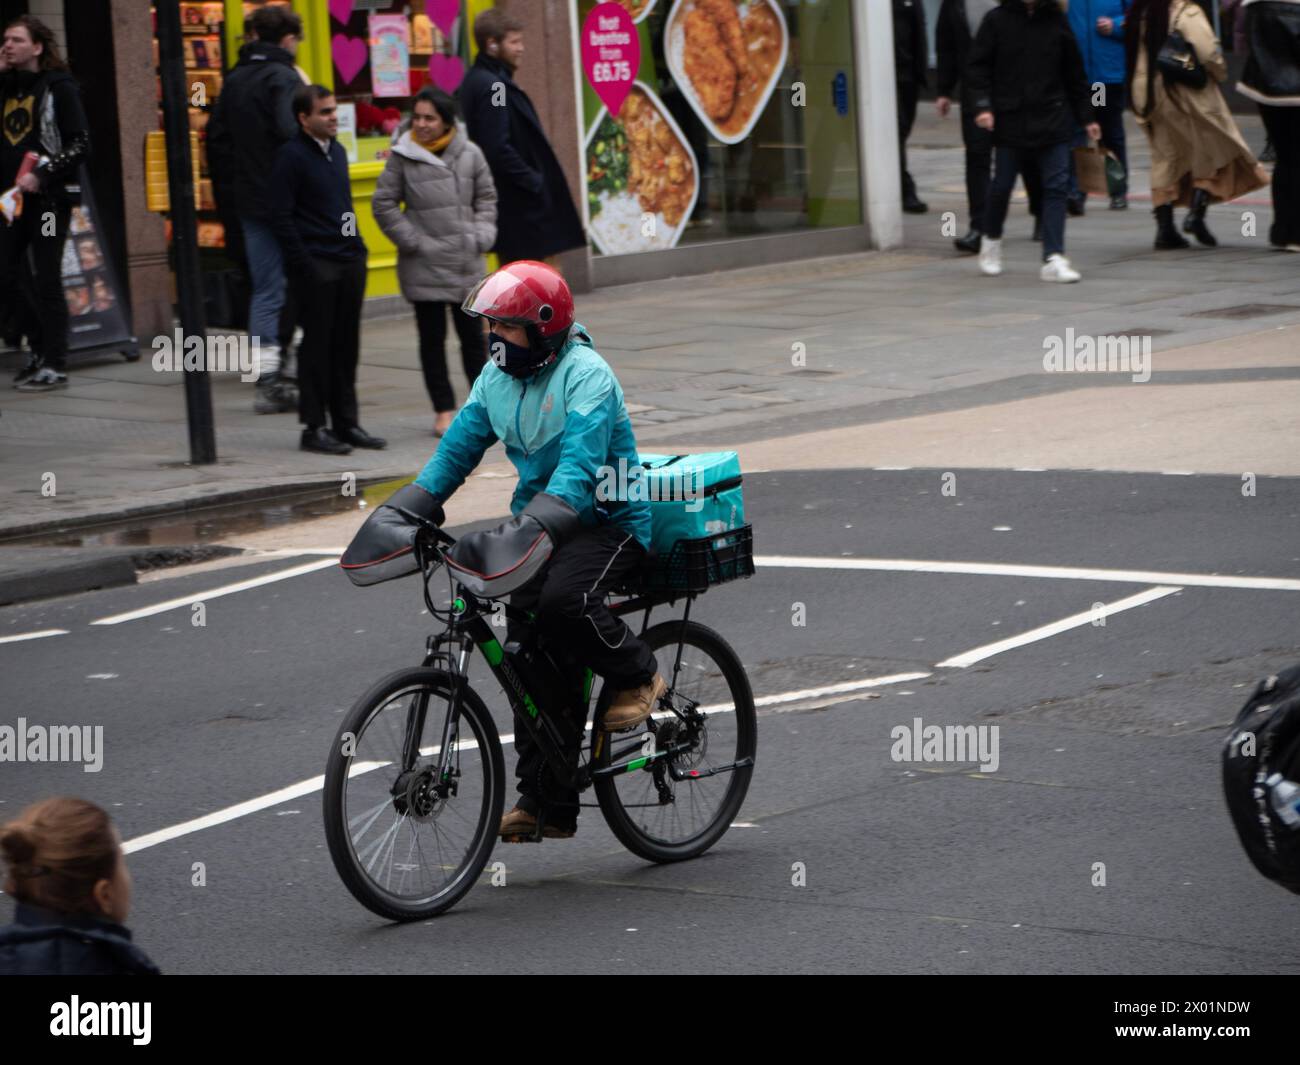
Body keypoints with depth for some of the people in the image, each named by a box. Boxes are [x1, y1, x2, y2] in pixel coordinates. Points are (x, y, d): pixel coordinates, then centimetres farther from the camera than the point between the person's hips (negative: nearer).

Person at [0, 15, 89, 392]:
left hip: (49, 197, -6)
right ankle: (38, 351, 17)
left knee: (47, 281, -5)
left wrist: (42, 176, -18)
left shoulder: (59, 87, -5)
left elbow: (80, 145, -10)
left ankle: (54, 365, -1)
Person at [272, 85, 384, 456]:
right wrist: (302, 263, -15)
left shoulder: (337, 152, 15)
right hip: (316, 266, -7)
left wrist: (357, 248, 14)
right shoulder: (291, 156, -9)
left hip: (349, 261, 7)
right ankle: (315, 427, 3)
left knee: (346, 345, 9)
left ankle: (346, 422, 15)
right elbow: (282, 216, -12)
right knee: (317, 345, -2)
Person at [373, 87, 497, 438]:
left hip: (467, 263, 2)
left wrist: (481, 235, -1)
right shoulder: (402, 156, -6)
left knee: (472, 334, 8)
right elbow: (384, 205, -1)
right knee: (432, 337, 3)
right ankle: (444, 410, 10)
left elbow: (486, 197, 12)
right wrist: (413, 241, -7)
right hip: (424, 266, -2)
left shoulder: (469, 154, 1)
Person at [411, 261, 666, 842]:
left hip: (610, 520, -7)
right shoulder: (497, 377, 5)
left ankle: (638, 676, -7)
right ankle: (545, 801, 5)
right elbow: (456, 450, 6)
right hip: (542, 520, 7)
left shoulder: (586, 374, -18)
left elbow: (579, 466, -31)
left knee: (562, 597, -35)